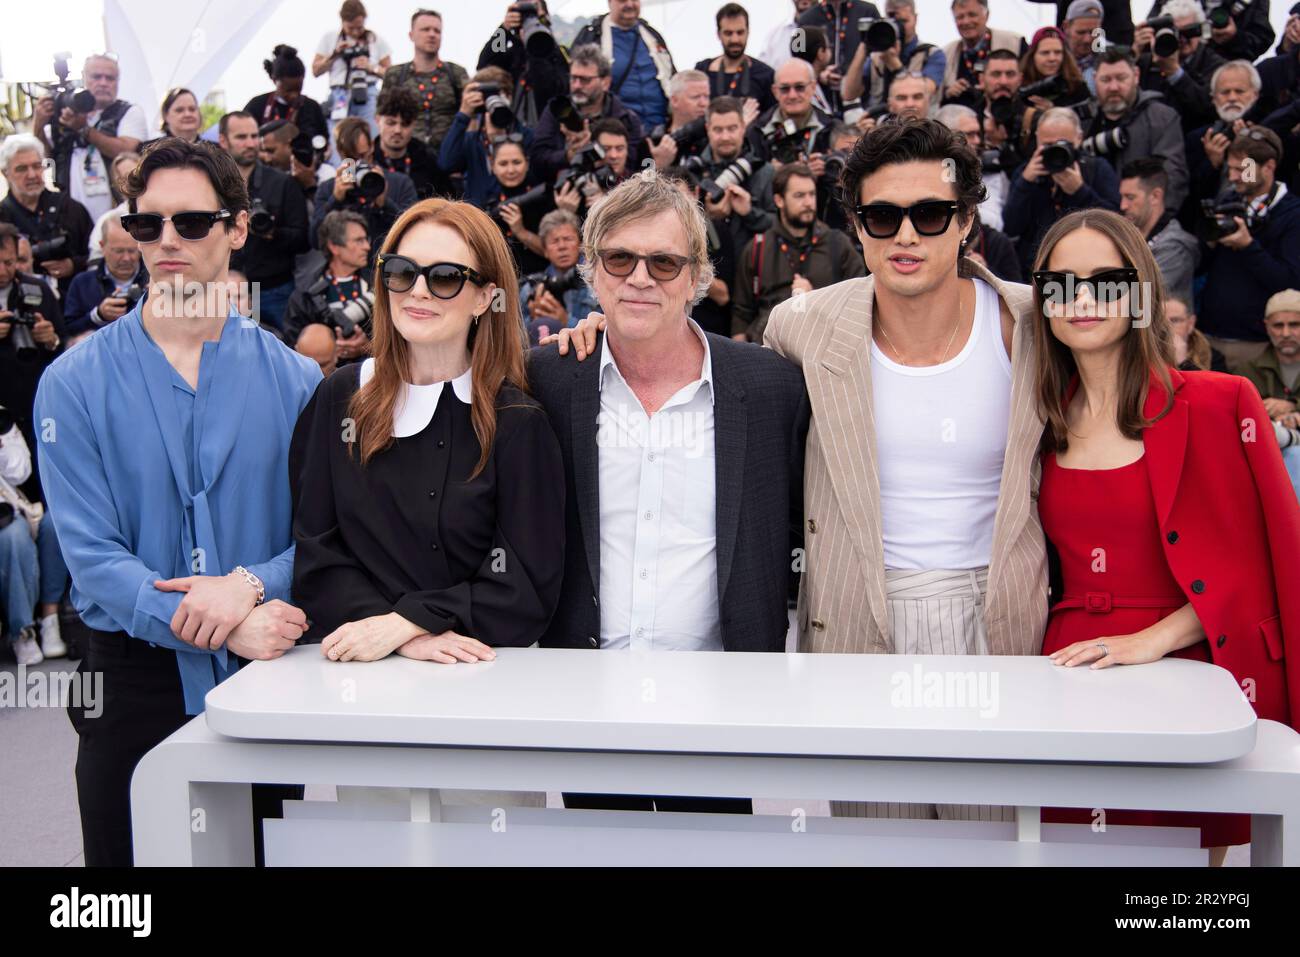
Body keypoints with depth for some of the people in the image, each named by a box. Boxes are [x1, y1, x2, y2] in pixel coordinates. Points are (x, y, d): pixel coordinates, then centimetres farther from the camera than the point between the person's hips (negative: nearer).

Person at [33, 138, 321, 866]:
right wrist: (224, 629, -22)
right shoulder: (77, 382, -3)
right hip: (133, 678, -1)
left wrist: (250, 584, -22)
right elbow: (91, 553, -11)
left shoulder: (294, 379, 1)